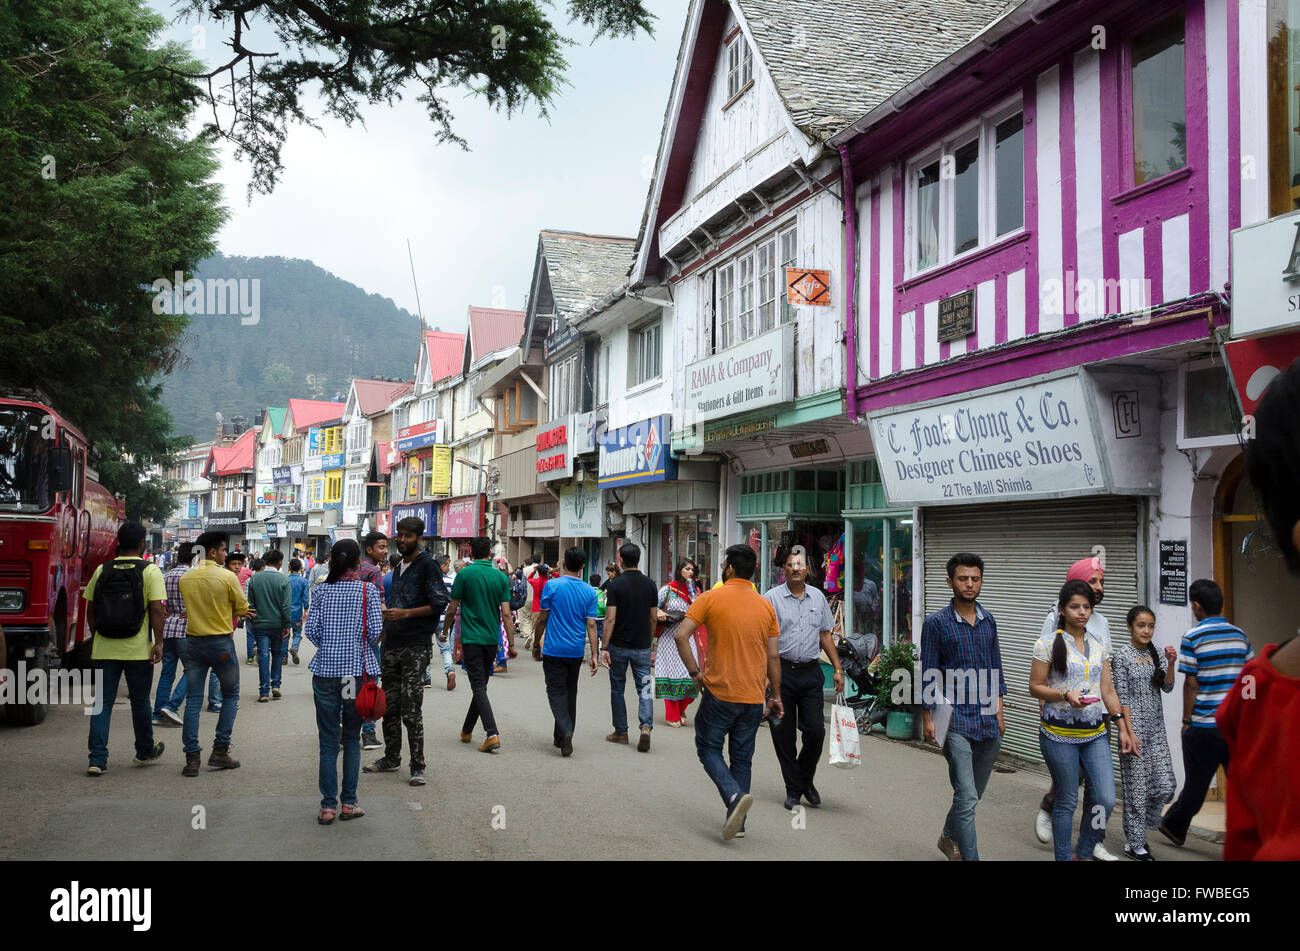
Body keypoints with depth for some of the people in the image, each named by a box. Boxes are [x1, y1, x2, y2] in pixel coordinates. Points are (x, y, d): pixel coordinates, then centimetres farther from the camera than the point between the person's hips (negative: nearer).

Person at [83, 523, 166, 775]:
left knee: (102, 702, 6)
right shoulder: (150, 571, -6)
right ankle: (145, 752, 26)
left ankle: (97, 759, 0)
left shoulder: (102, 571, 6)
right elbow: (156, 609, -12)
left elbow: (90, 608, 9)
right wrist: (158, 642, -8)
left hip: (104, 648, 3)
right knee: (140, 702, 11)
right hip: (138, 650, -3)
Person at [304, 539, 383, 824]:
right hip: (357, 670, -1)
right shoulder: (366, 590, -3)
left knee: (328, 741, 6)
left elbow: (311, 629, -3)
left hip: (326, 670, 1)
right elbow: (375, 632, -9)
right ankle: (348, 803, 11)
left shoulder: (323, 590, 1)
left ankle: (328, 806, 6)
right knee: (352, 739, 11)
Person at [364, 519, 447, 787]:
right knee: (389, 705, 12)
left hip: (416, 646, -8)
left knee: (411, 709, -9)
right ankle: (391, 757, 24)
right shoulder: (399, 567, 18)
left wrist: (405, 613, -20)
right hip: (392, 644, 8)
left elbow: (439, 603, -15)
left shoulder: (427, 565, -7)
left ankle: (417, 766, -3)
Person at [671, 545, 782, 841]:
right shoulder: (765, 606, 4)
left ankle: (735, 795, -14)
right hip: (753, 695, 4)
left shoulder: (711, 598, -7)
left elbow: (681, 636, -15)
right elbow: (773, 657, 5)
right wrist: (776, 696, 13)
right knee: (742, 756, 14)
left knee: (708, 748, 10)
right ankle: (737, 822, 14)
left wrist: (695, 672, -6)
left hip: (719, 691, -4)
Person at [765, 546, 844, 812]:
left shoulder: (818, 597, 11)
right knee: (783, 734, 3)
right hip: (781, 672, -3)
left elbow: (825, 635, 17)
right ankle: (793, 789, 16)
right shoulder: (772, 598, -2)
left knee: (816, 730, -3)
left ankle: (806, 780, 20)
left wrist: (838, 669, 11)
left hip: (810, 672, 3)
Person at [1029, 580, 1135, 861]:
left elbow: (1108, 690, 13)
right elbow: (1035, 688, -3)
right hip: (1059, 734, -4)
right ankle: (1063, 857, 18)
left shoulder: (1099, 646, 10)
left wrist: (1123, 728, 9)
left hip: (1095, 733, 4)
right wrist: (1065, 695, -19)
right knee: (1067, 801, 3)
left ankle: (1084, 853, 17)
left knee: (1106, 800, -3)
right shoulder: (1048, 644, -4)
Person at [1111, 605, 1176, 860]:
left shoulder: (1157, 654, 10)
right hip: (1135, 726, -6)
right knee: (1137, 787, -1)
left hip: (1156, 729, 6)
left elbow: (1167, 688, 2)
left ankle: (1137, 830, 23)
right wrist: (1130, 732, -15)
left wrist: (1170, 664, -15)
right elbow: (1122, 696, -10)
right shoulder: (1122, 654, -7)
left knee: (1165, 786, 2)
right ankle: (1135, 844, 10)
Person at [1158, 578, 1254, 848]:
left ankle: (1174, 827, 26)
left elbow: (1191, 684, -10)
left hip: (1204, 726, -4)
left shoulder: (1193, 637, -9)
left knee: (1196, 784, 9)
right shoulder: (1240, 635, 7)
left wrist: (1186, 720, -2)